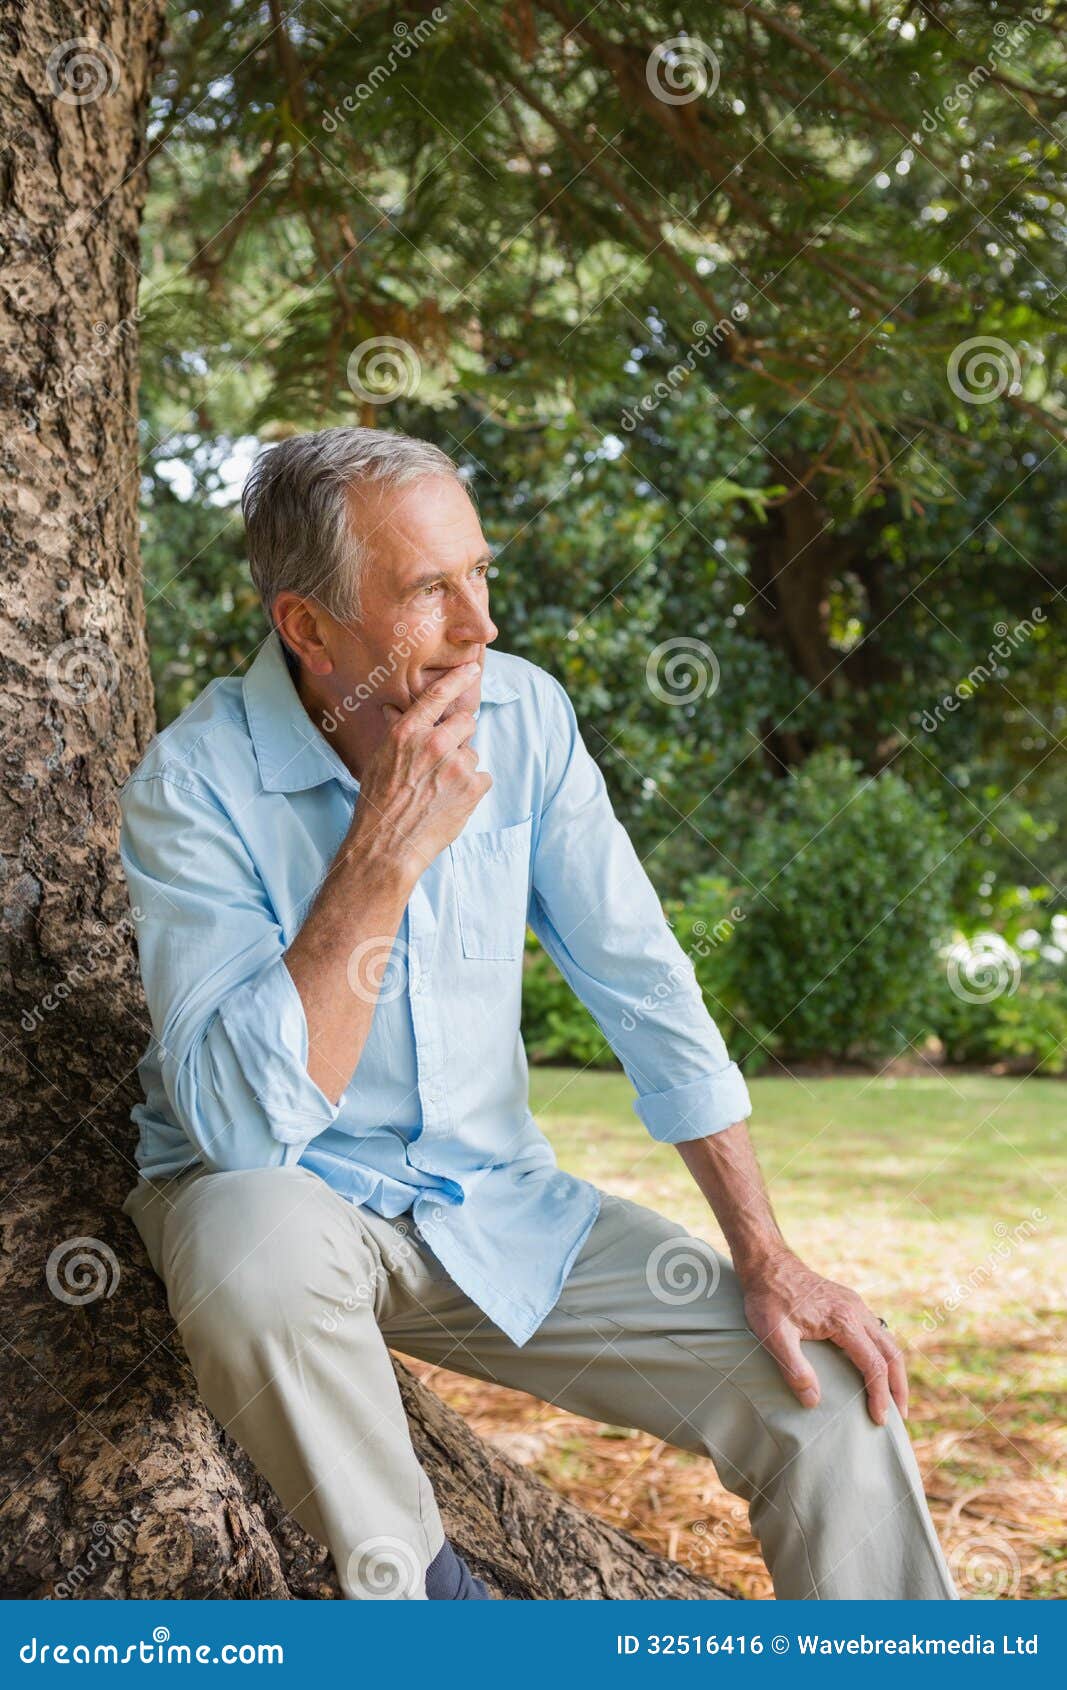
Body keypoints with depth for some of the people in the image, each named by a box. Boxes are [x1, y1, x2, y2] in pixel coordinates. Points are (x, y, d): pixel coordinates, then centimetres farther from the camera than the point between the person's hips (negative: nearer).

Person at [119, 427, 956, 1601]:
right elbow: (238, 1117, -29)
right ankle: (408, 1581, -12)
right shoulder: (194, 786, -19)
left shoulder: (524, 717, -6)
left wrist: (764, 1258, -6)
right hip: (279, 1190, -3)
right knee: (260, 1251, -39)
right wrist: (385, 852, -31)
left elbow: (644, 989, -2)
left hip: (494, 1201, 4)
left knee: (829, 1386, -13)